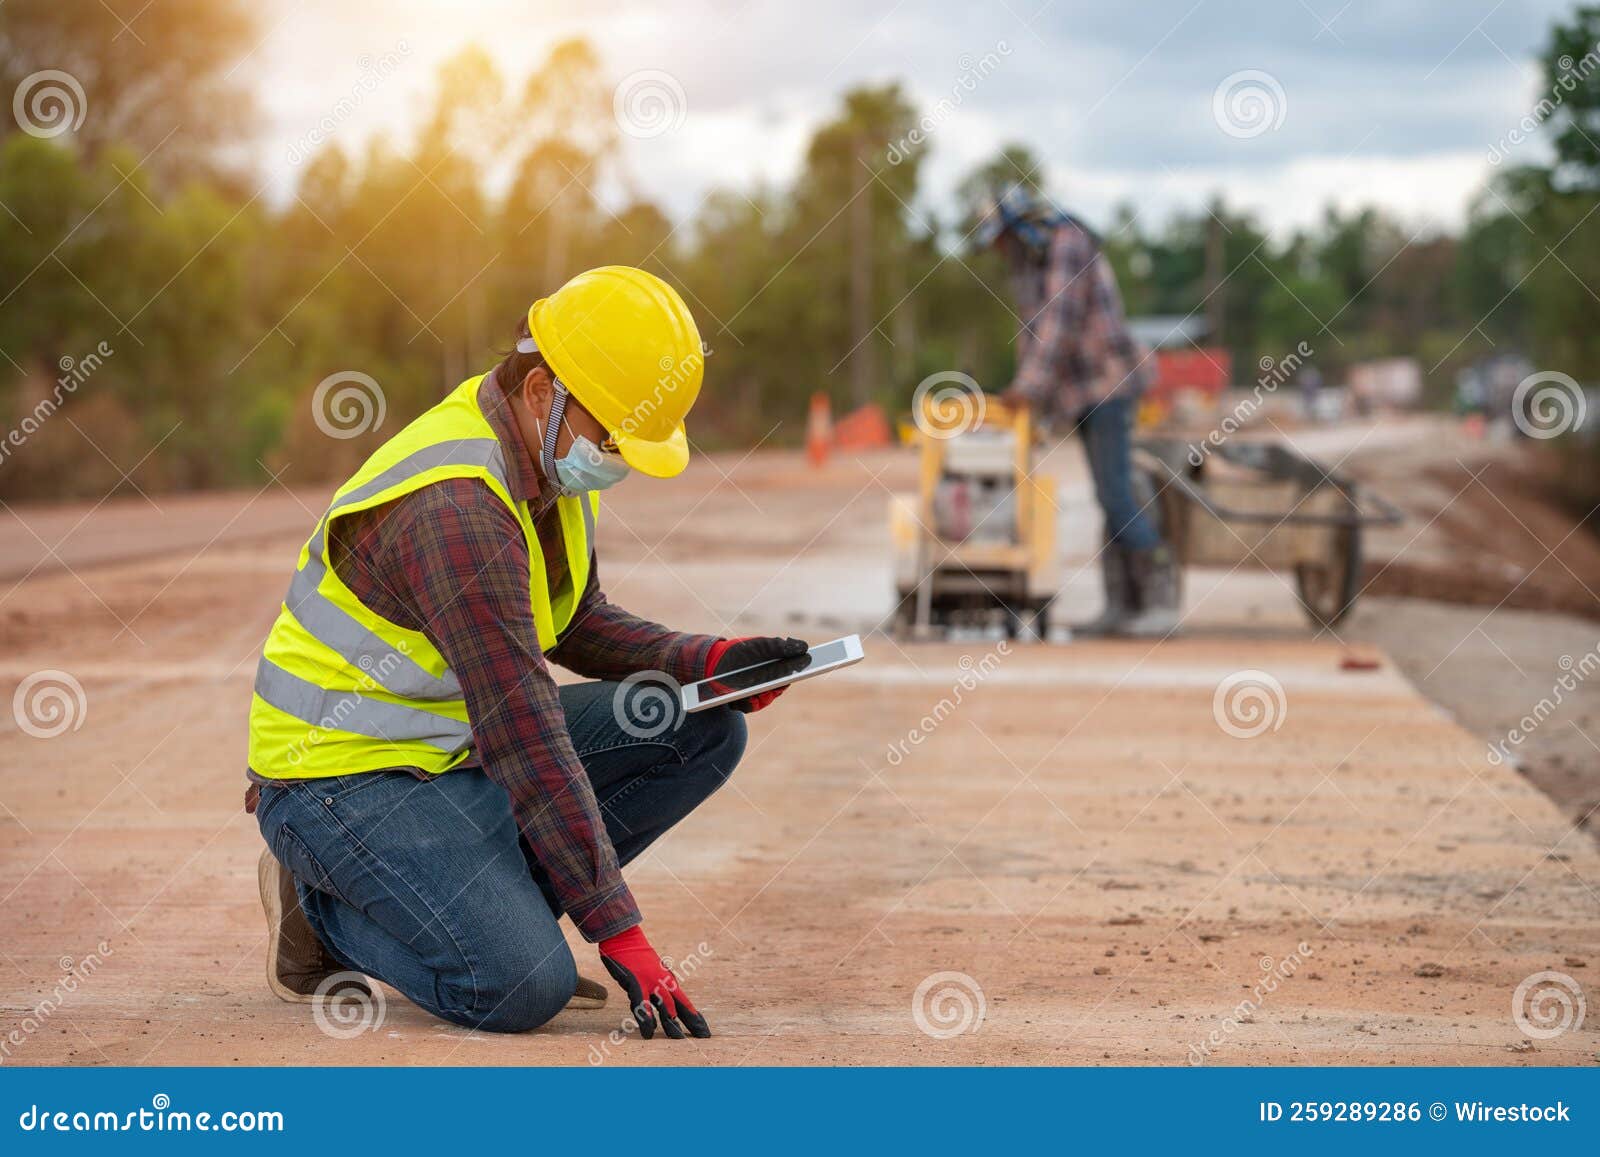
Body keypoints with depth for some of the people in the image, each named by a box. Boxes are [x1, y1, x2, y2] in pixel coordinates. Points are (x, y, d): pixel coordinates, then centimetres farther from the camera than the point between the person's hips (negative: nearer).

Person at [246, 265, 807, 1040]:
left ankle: (487, 907, 3)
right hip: (343, 776, -9)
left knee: (704, 729, -1)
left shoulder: (549, 455, 2)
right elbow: (527, 742, -30)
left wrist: (709, 660, -2)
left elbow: (576, 624, 18)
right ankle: (323, 904, 0)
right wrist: (621, 939, -29)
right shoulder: (457, 510, -29)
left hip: (459, 751, 9)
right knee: (524, 988, -28)